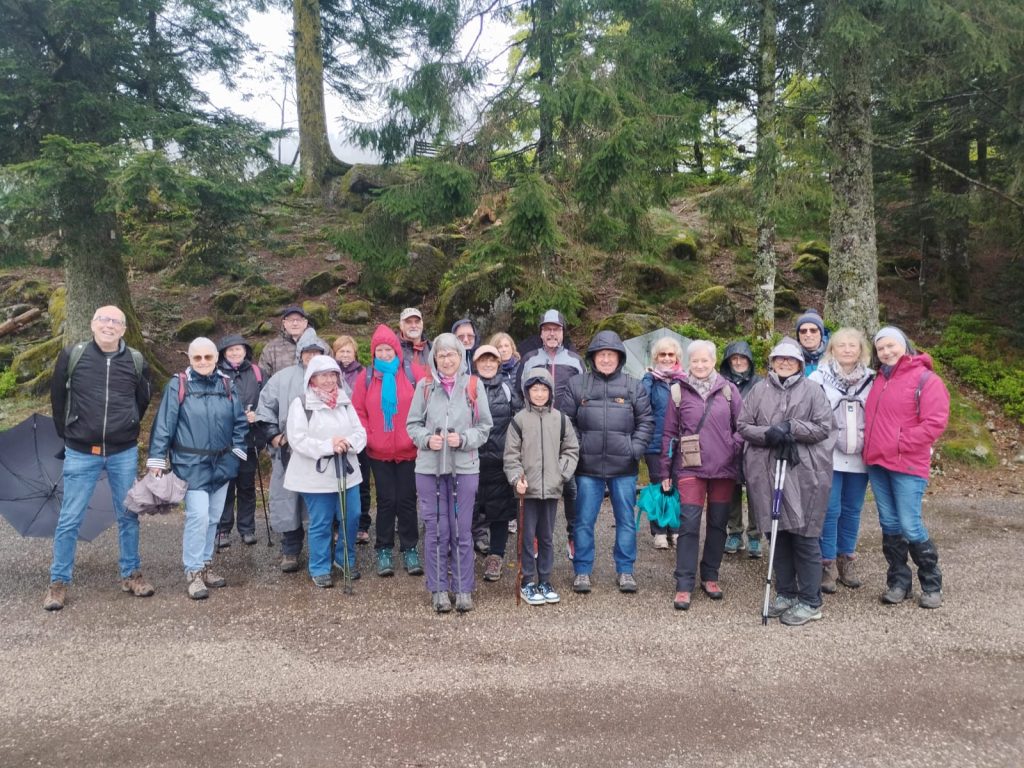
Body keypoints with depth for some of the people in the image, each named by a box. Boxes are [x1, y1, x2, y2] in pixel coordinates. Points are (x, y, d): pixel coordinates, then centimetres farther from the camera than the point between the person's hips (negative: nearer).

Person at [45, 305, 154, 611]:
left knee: (128, 516, 10)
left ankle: (131, 574, 24)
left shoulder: (136, 361, 0)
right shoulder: (72, 355, -4)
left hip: (124, 453, 2)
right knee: (69, 519, 3)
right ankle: (58, 582, 17)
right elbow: (57, 397, 8)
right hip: (81, 453, -1)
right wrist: (67, 434, 11)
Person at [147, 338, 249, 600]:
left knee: (213, 518, 12)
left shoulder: (227, 385, 5)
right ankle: (193, 572, 0)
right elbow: (164, 424, -8)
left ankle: (206, 564, 27)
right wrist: (156, 459, -10)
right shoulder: (178, 385, -7)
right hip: (192, 465, -5)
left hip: (221, 464, 5)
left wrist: (237, 451, 2)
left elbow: (240, 422, 9)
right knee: (198, 516, -12)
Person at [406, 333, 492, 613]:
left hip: (465, 467, 0)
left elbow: (484, 426, 3)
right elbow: (412, 424, 6)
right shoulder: (424, 386, 2)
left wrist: (463, 439, -14)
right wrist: (427, 439, -12)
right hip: (429, 467, 0)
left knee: (462, 529, 6)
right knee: (435, 529, 6)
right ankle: (438, 589, 19)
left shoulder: (474, 386, 0)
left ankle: (463, 589, 19)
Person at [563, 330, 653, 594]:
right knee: (584, 520, 5)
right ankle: (582, 571, 18)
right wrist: (576, 449, -3)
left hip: (624, 467, 1)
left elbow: (646, 422, 6)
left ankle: (625, 570, 23)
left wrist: (635, 449, -5)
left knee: (626, 520, 9)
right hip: (588, 466, -1)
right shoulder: (577, 384, 3)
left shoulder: (634, 386, 5)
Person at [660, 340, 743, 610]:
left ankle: (710, 577, 26)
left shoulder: (728, 389, 5)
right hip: (689, 468, -2)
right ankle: (684, 585, 1)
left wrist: (735, 448, -7)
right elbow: (669, 433, 5)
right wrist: (665, 471, 5)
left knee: (718, 524, 10)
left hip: (723, 468, 2)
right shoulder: (680, 391, 3)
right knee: (689, 524, -5)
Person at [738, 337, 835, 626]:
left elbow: (823, 428, -3)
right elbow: (743, 425, 5)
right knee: (778, 535, 11)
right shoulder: (759, 390, 10)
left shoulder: (812, 390, 3)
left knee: (804, 536, 0)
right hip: (768, 472, 3)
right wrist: (767, 433, -14)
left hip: (804, 473, -3)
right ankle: (786, 594, 25)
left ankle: (810, 602, 11)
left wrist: (791, 427, -16)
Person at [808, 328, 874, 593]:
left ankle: (847, 559, 24)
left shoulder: (871, 380, 7)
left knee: (852, 510, 11)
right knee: (830, 511, -3)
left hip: (859, 458, 3)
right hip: (828, 457, -3)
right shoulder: (818, 378, -1)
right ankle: (828, 564, 7)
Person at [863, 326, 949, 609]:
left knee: (910, 527, -5)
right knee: (890, 525, 10)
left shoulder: (926, 380, -7)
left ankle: (932, 585, 14)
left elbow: (935, 423, -14)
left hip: (907, 467, -6)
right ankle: (898, 582, 21)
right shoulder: (879, 380, 15)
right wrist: (873, 447, 9)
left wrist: (899, 444, -14)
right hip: (877, 464, 7)